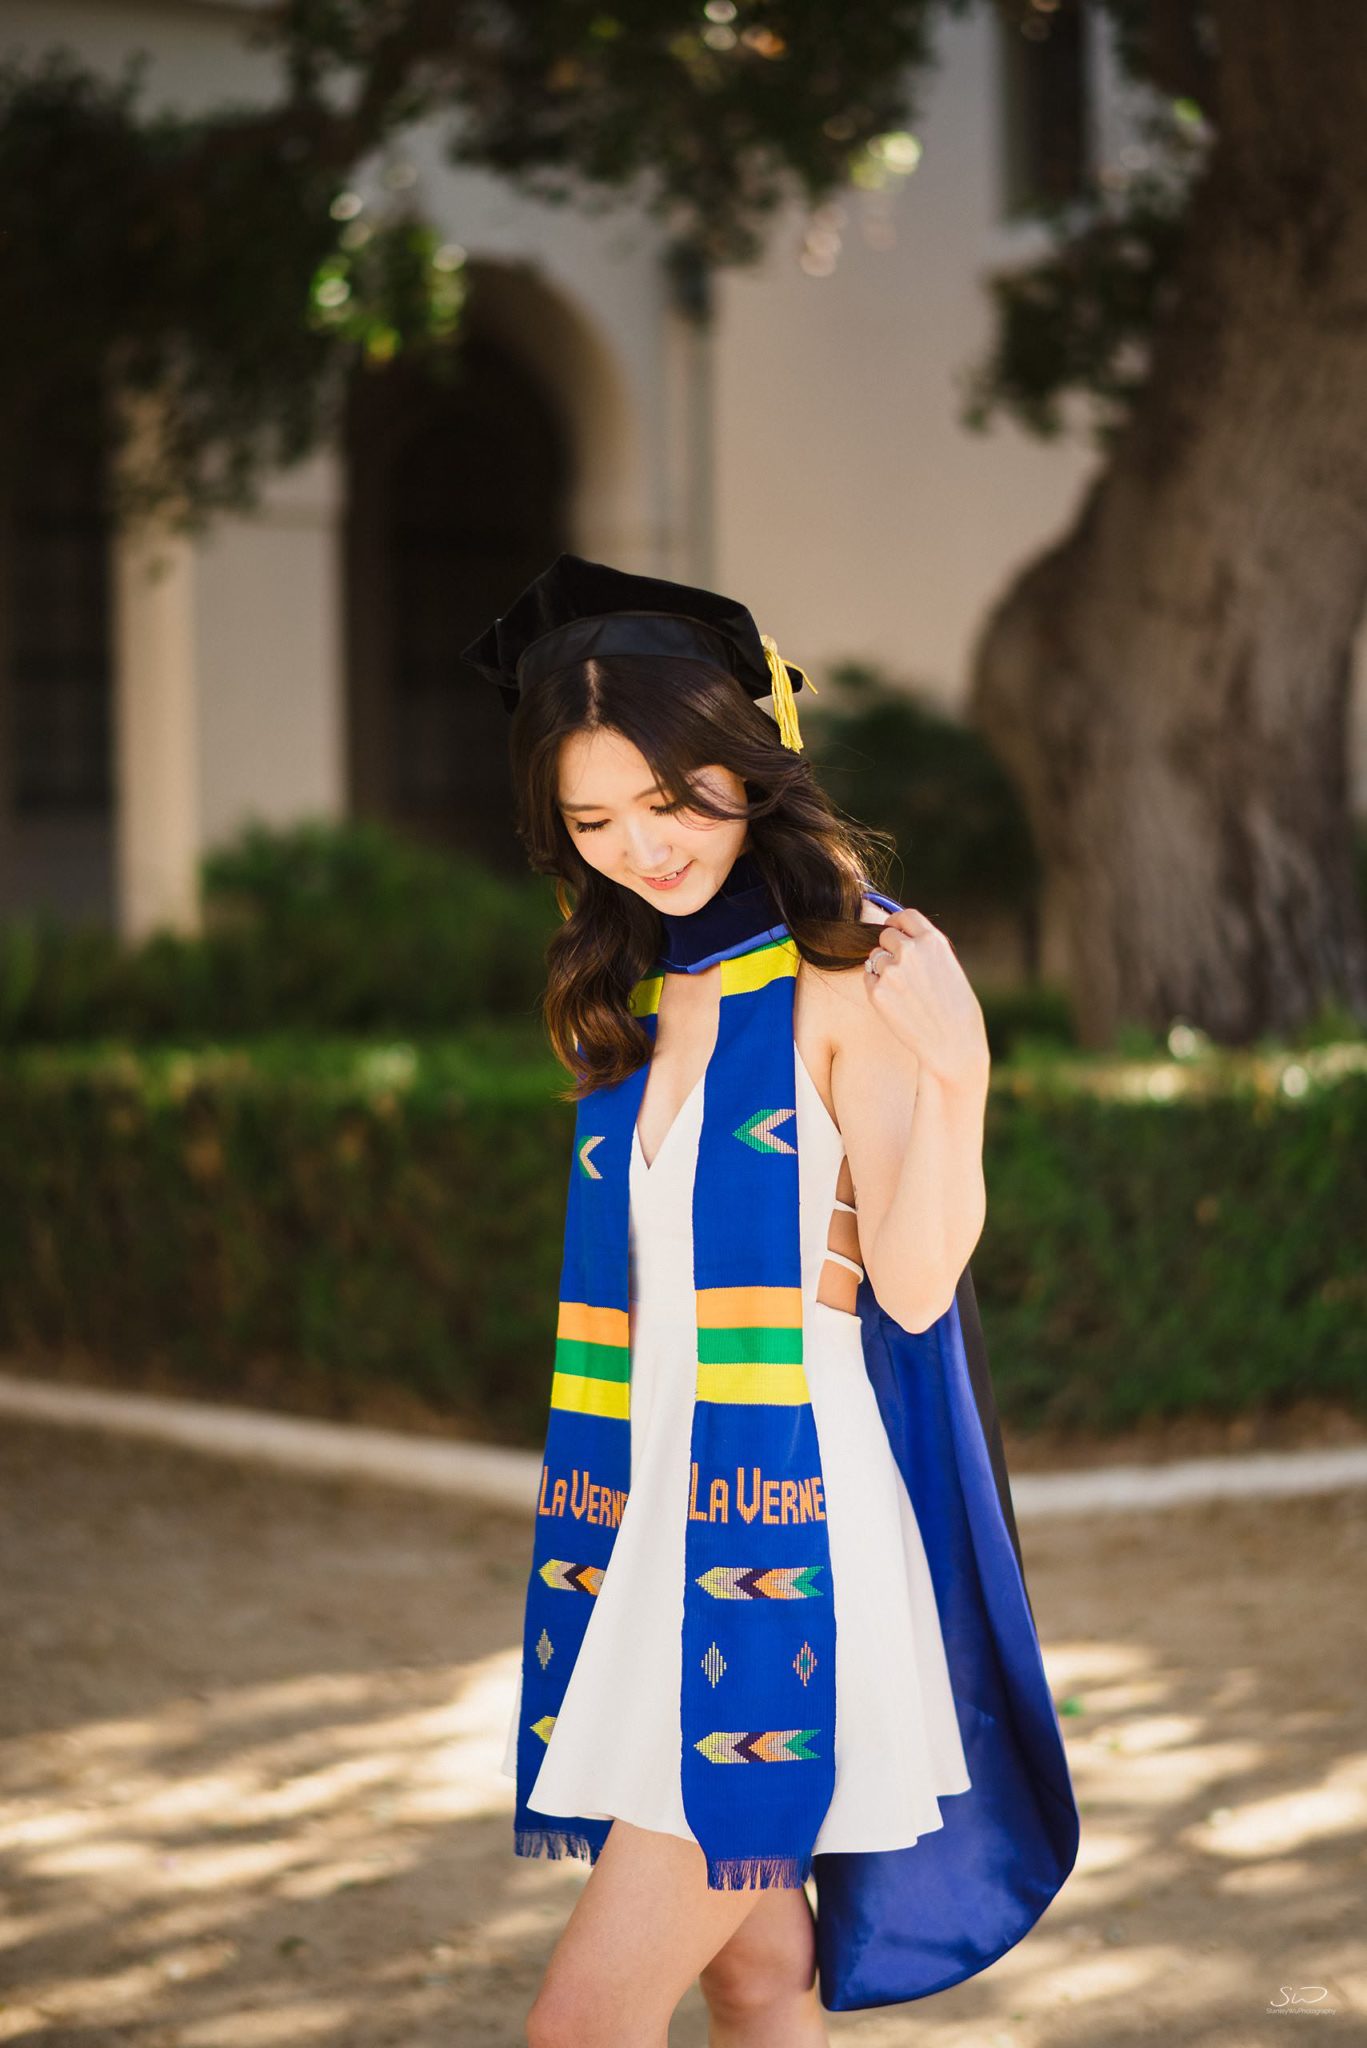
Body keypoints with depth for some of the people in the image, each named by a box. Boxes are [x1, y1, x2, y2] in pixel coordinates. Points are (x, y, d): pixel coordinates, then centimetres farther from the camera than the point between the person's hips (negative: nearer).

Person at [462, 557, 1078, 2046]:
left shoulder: (862, 968, -9)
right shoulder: (628, 992, 13)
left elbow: (914, 1284, -14)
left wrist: (949, 1080, -31)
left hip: (799, 1538, -7)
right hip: (652, 1519, 7)